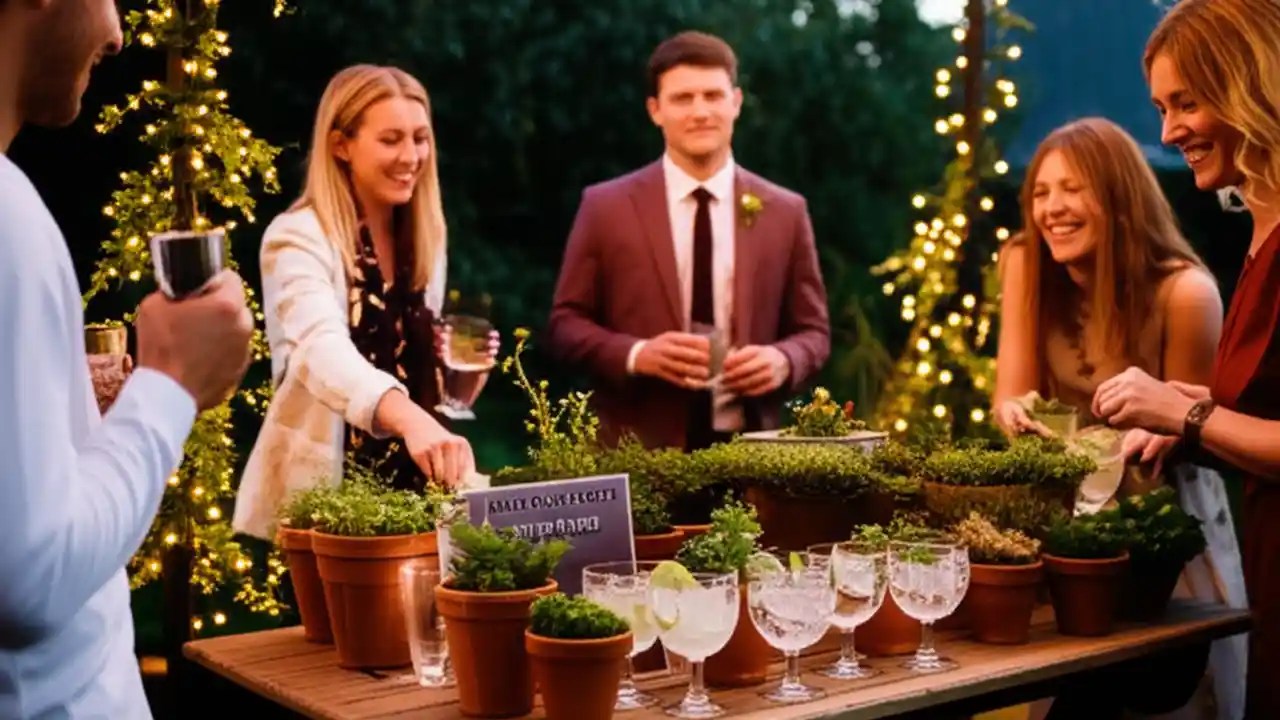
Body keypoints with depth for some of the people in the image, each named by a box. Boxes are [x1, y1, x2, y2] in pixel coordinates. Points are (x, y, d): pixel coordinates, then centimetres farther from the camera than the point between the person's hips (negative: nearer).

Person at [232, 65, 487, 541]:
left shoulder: (423, 237, 7)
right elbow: (322, 349, -33)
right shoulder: (299, 238, -14)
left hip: (410, 489, 6)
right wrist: (409, 418, -49)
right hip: (321, 496, -6)